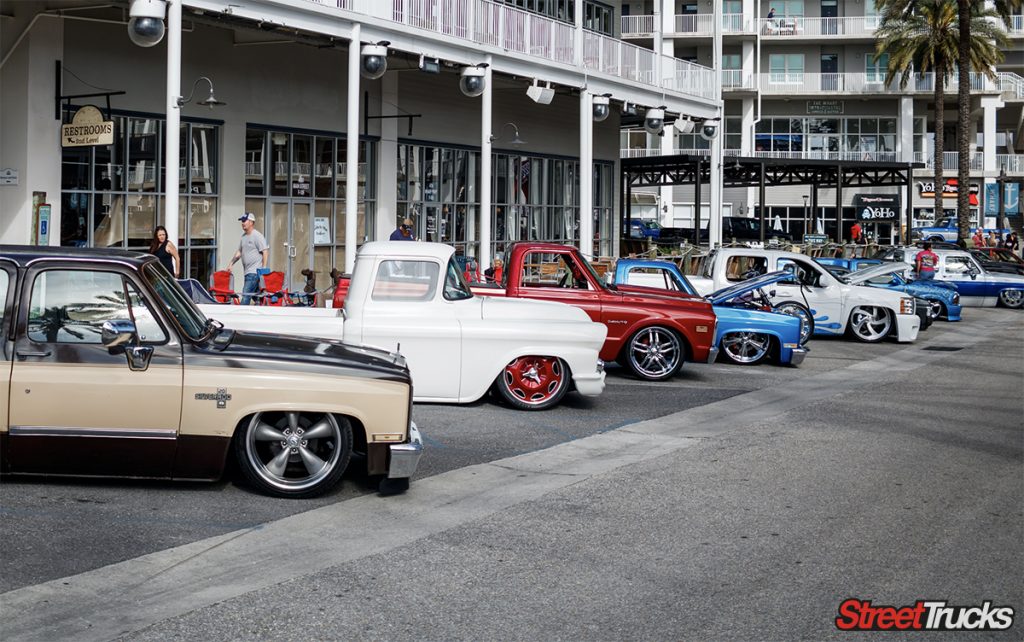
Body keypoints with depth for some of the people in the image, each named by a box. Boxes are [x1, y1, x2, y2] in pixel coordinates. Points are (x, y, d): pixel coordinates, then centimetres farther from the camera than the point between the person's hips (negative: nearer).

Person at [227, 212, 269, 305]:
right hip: (247, 272, 8)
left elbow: (265, 252, -13)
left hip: (255, 272, -8)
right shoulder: (243, 236, 17)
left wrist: (264, 269, -19)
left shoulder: (257, 236, -8)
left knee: (246, 295, -15)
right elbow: (239, 252, 25)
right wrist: (231, 264, 17)